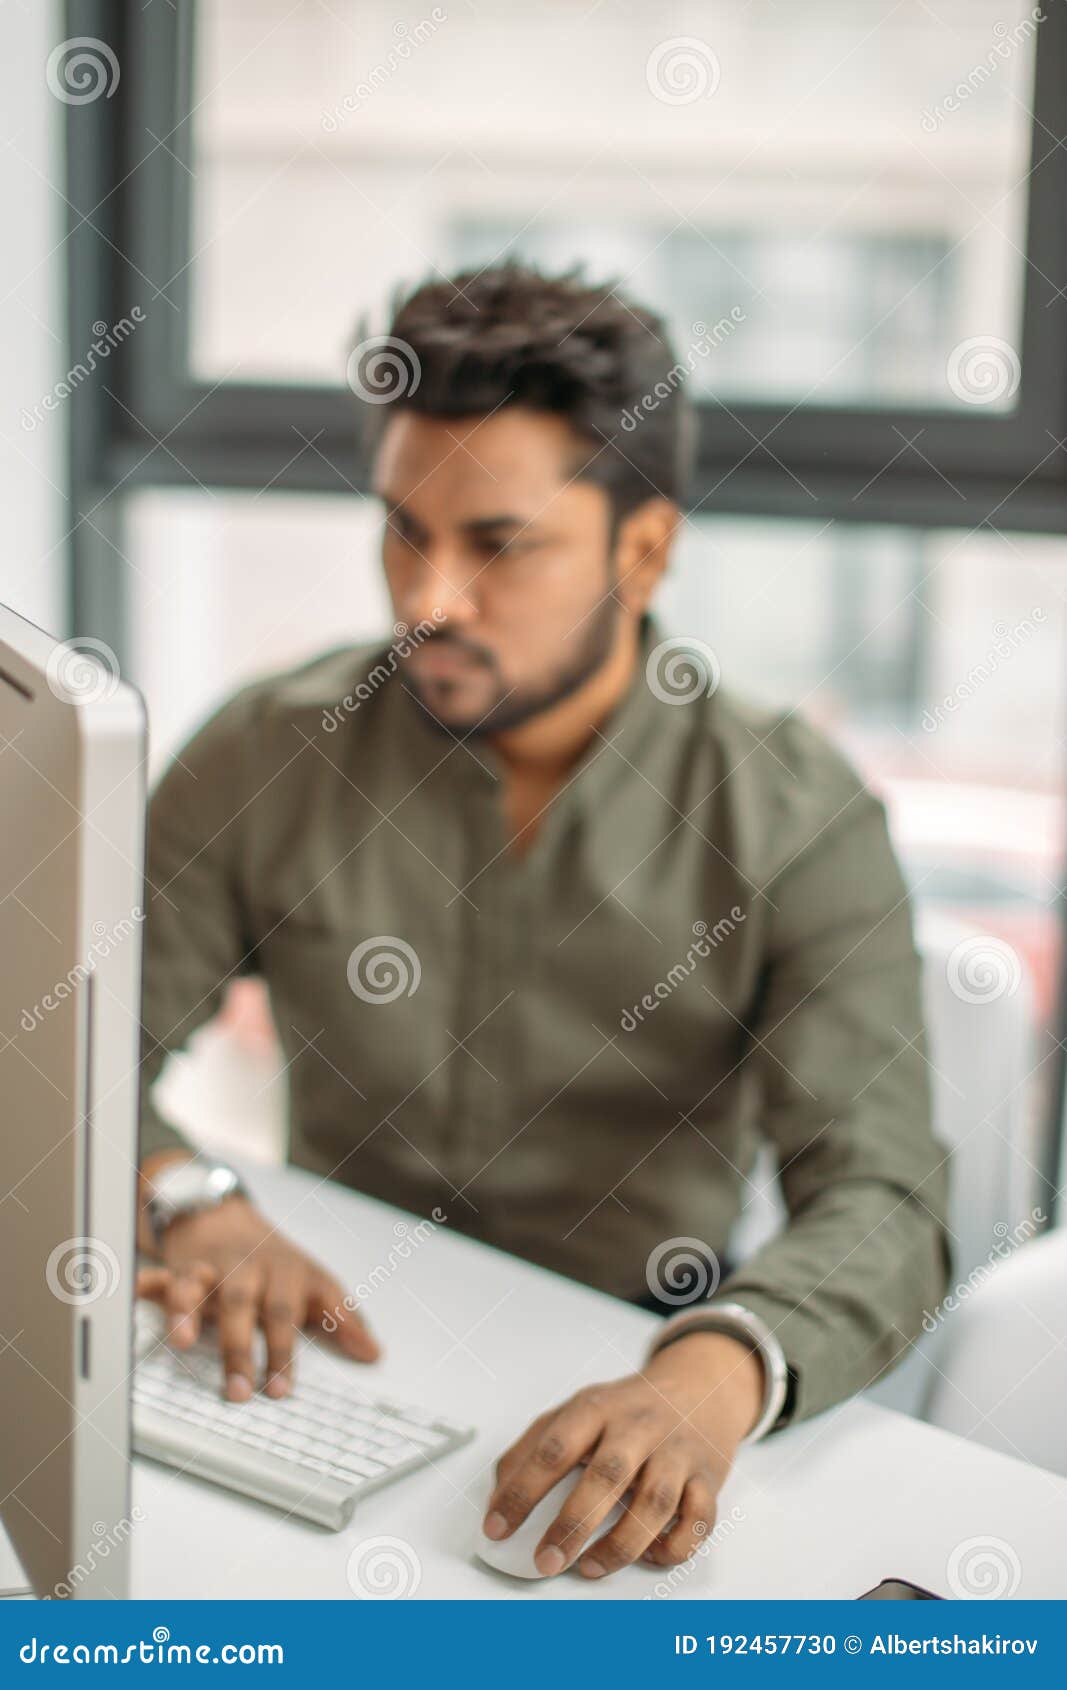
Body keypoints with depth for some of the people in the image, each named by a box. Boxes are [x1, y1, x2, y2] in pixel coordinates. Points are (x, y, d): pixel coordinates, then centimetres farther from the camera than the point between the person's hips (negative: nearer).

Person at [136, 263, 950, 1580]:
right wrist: (191, 1205, -22)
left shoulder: (796, 820, -10)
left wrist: (714, 1374, -40)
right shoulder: (272, 754, -3)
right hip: (328, 1359, 3)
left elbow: (881, 1202, -19)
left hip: (613, 1394, -2)